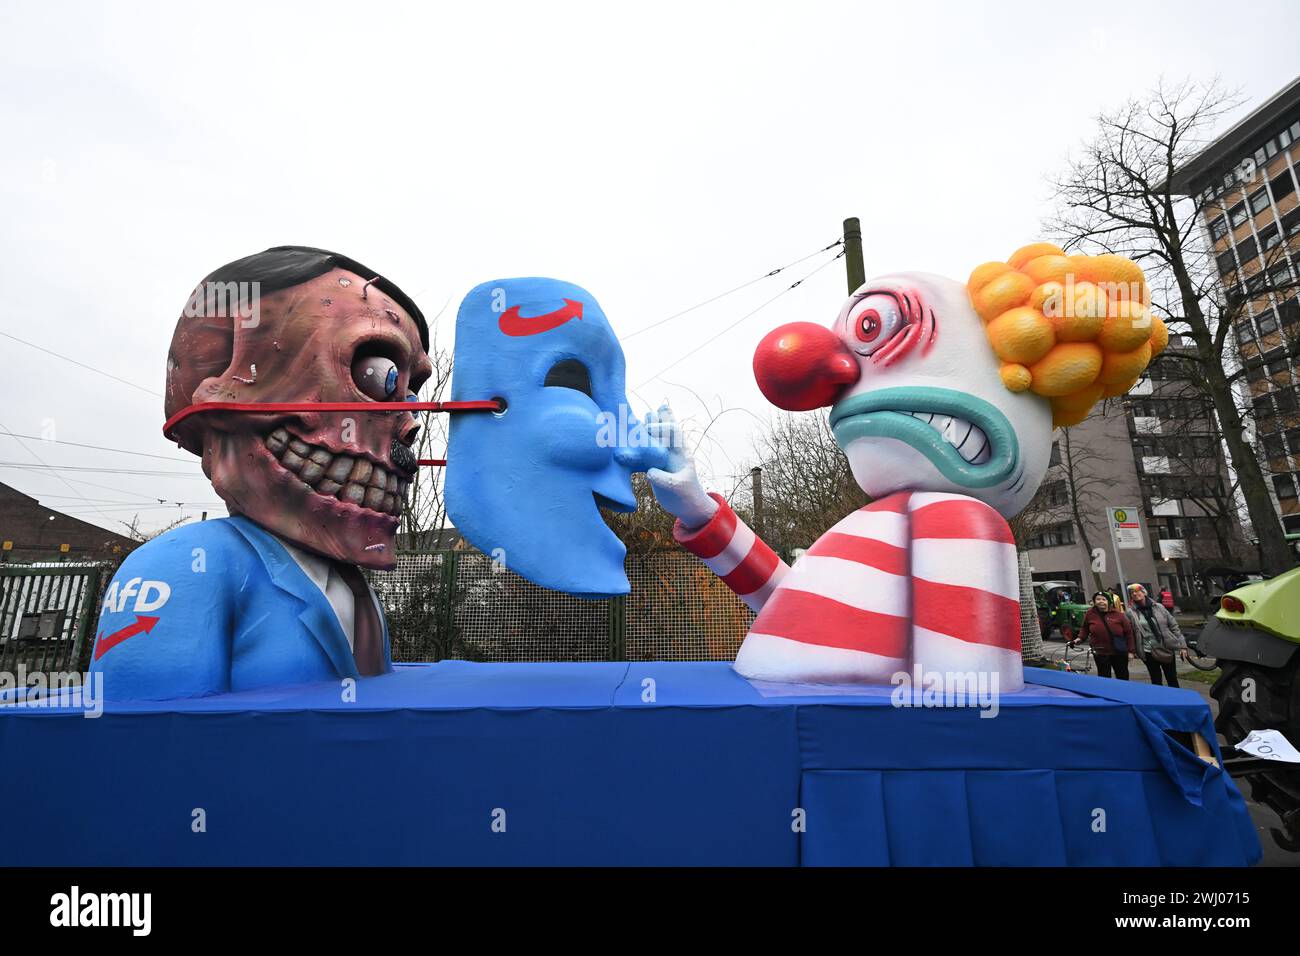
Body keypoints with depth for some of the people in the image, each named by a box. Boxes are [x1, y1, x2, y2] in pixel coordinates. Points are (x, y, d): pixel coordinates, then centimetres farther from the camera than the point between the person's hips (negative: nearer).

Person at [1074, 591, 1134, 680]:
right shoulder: (1090, 614, -4)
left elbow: (1128, 632, -1)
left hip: (1120, 653, 1)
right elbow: (1084, 628, 12)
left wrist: (1130, 651, -2)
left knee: (1123, 678, 15)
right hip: (1101, 653, 0)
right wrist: (1080, 638, -3)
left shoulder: (1118, 614, -6)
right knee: (1104, 678, 4)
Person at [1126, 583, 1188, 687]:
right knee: (1156, 681, 8)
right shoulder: (1131, 613, -6)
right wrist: (1133, 650, -10)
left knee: (1172, 680, 12)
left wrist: (1182, 645, -2)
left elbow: (1173, 626, 2)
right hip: (1149, 652, -1)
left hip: (1167, 649, 2)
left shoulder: (1158, 607, -1)